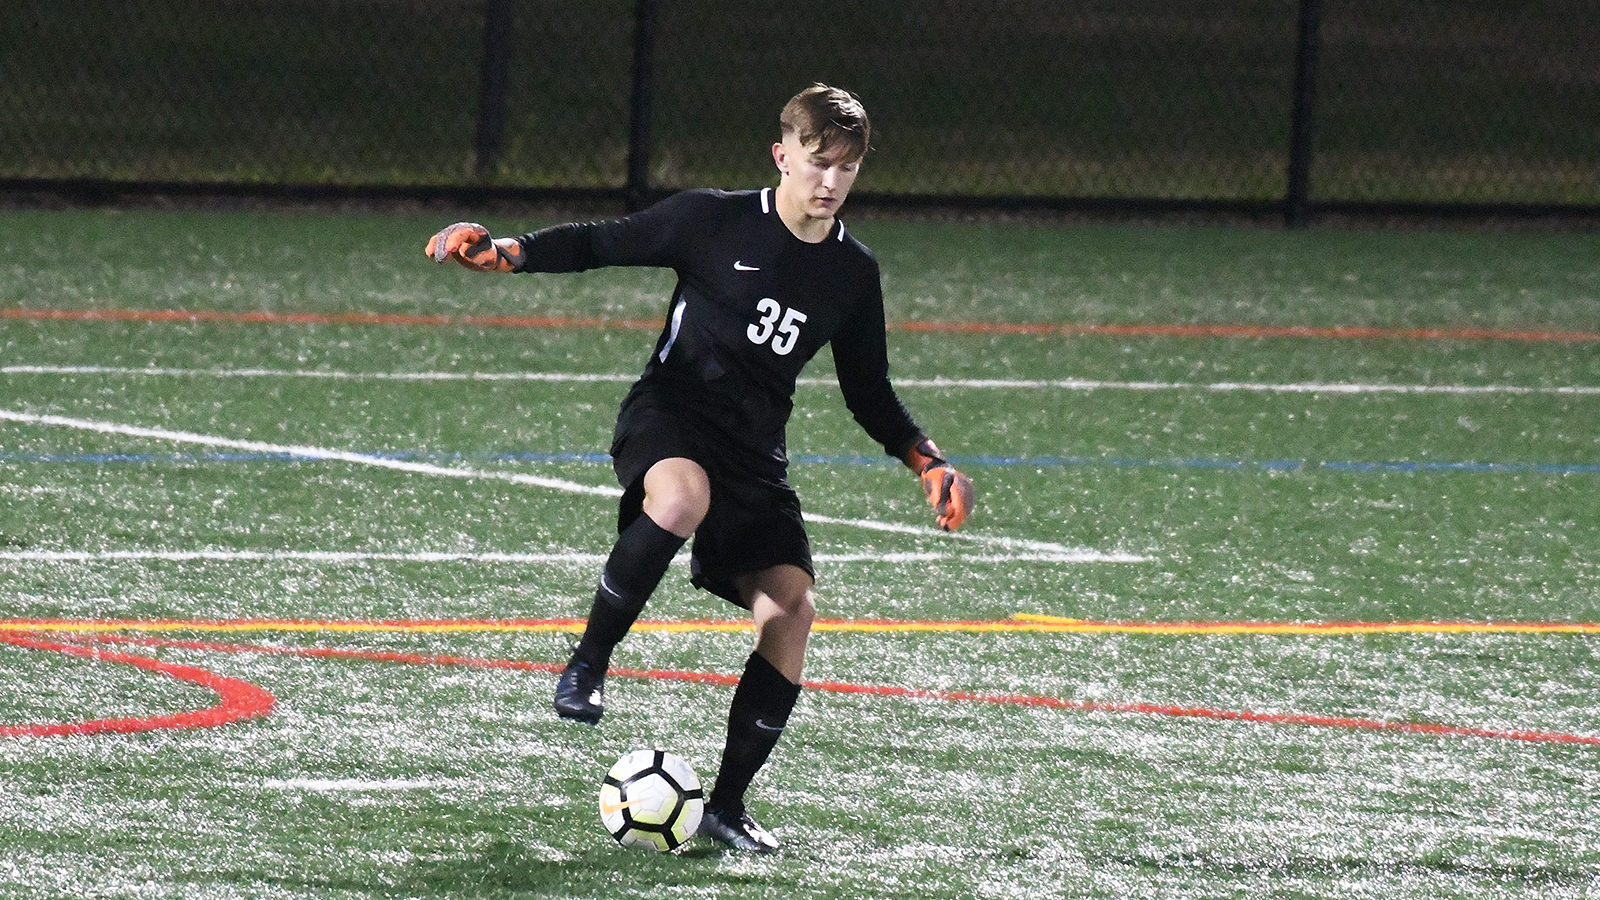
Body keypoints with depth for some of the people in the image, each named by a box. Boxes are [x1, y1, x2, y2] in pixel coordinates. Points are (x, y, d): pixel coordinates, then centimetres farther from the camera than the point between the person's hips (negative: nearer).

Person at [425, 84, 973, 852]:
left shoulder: (853, 272, 7)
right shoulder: (713, 221, -5)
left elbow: (867, 392, 17)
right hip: (668, 415, -5)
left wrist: (927, 463, 5)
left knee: (791, 605, -12)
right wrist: (503, 253, -12)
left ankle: (727, 803, 0)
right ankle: (588, 665, -21)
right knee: (683, 497, -40)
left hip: (754, 448, 5)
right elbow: (602, 244, 1)